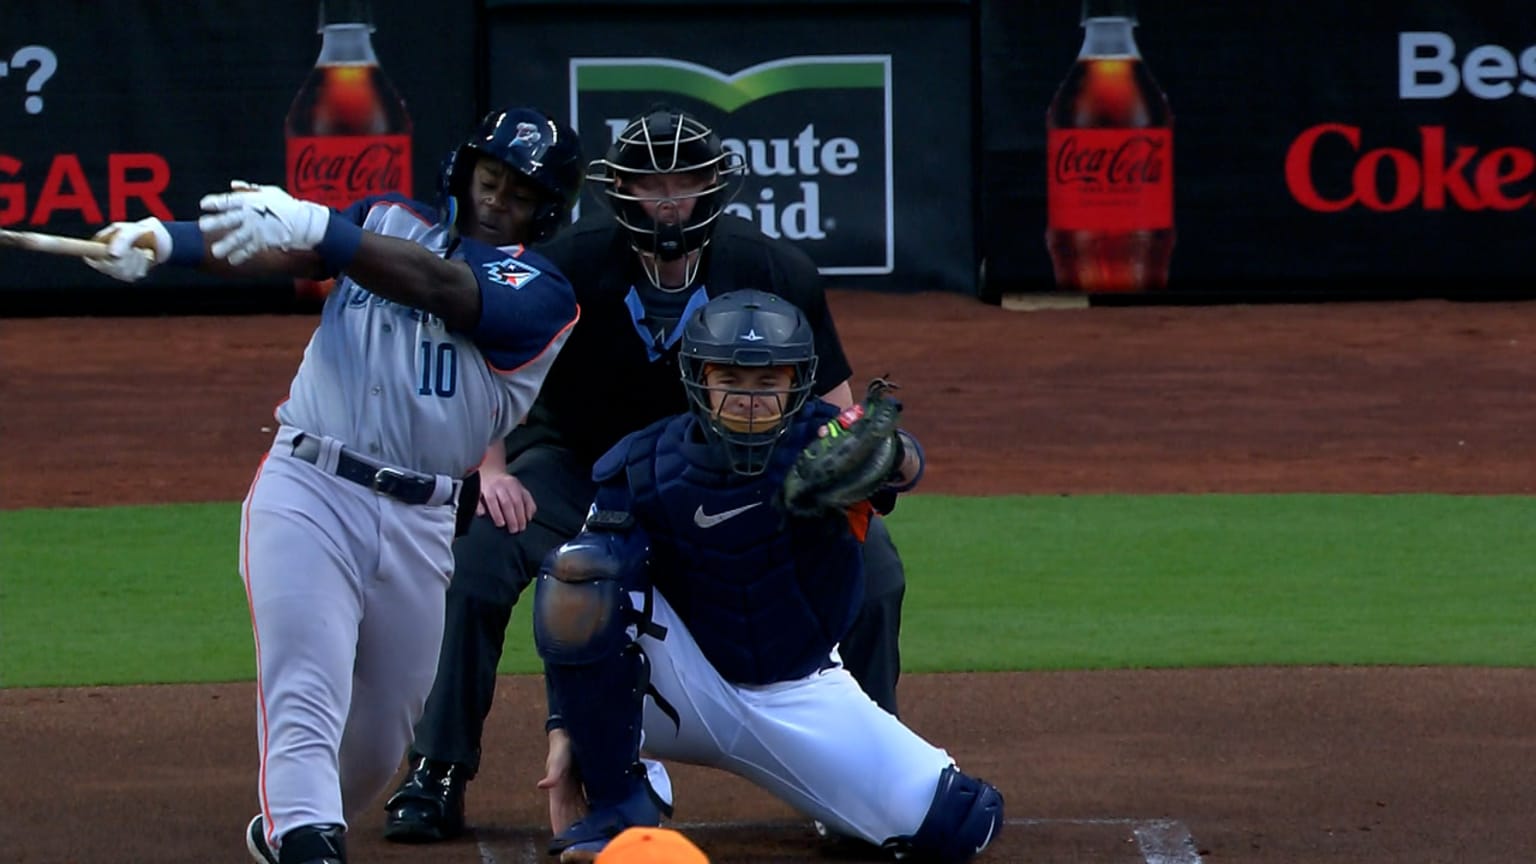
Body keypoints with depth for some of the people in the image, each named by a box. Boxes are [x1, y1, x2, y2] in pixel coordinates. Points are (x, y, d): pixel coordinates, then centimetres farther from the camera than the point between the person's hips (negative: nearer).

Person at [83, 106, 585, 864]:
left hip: (421, 524, 1)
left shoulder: (539, 293, 1)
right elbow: (274, 252, -4)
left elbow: (438, 287, -19)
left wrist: (317, 227, -35)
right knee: (306, 700, -19)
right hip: (308, 490, -1)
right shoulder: (388, 222, 12)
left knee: (381, 735, 13)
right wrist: (164, 242, -25)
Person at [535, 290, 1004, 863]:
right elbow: (580, 617, -13)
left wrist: (889, 455, -62)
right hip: (684, 696, -1)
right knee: (581, 567, -28)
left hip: (803, 701, 1)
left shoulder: (822, 444, -14)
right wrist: (564, 732, -23)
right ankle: (617, 804, -15)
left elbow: (905, 467, -37)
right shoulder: (644, 469, -13)